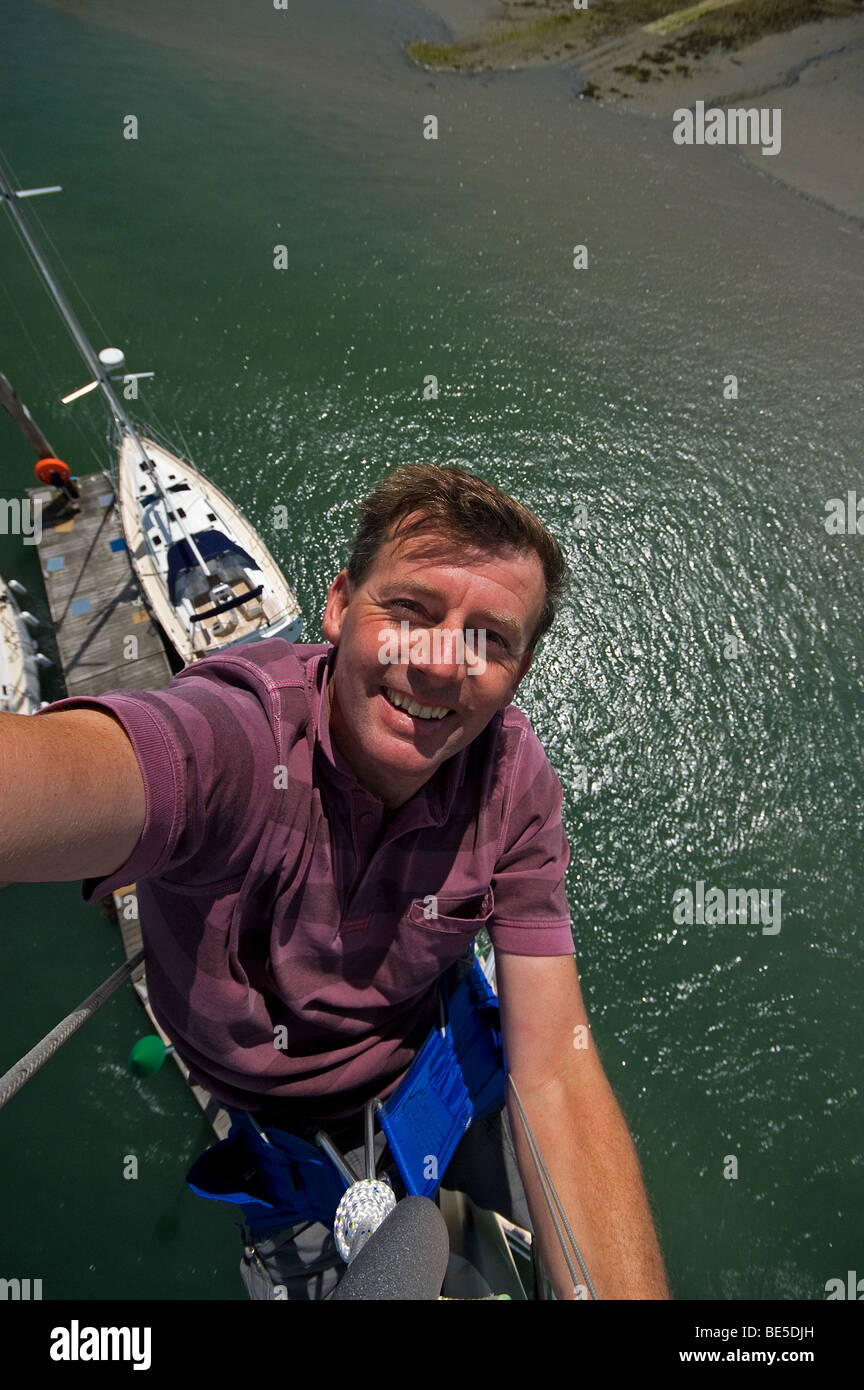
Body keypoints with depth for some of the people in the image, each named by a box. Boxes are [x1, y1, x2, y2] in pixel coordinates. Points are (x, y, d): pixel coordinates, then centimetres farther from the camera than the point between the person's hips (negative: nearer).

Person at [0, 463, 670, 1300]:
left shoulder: (517, 783, -24)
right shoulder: (229, 735, -37)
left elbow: (555, 1076, -25)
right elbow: (73, 771, -63)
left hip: (424, 1065, 2)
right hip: (256, 1108, -1)